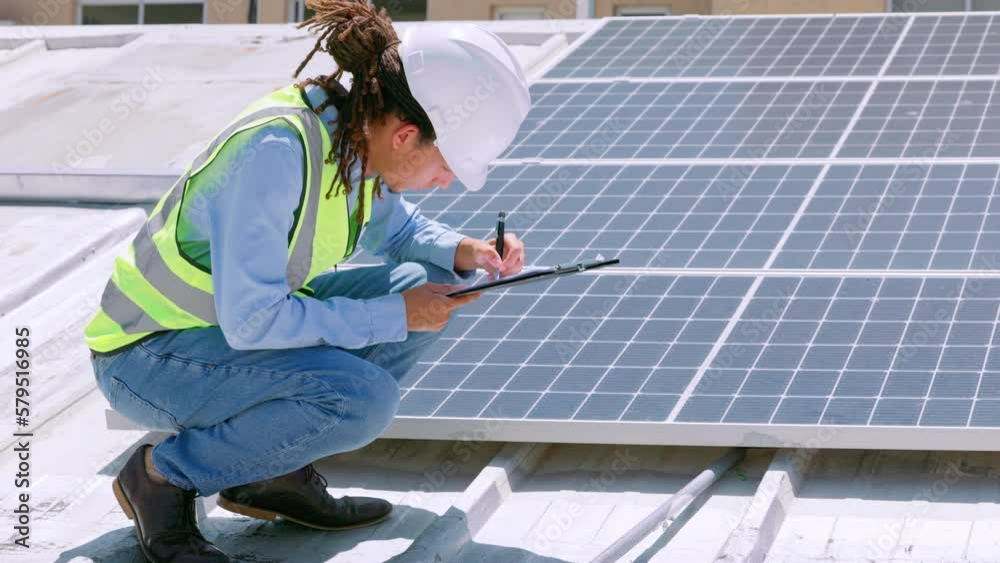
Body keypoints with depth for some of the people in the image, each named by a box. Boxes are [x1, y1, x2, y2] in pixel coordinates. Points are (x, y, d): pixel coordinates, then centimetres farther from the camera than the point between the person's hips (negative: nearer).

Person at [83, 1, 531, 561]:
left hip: (240, 321, 9)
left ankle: (274, 471, 5)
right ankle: (164, 473, -7)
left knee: (429, 284, -3)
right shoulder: (277, 150, -32)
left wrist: (461, 252, -6)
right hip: (148, 357, -9)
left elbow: (394, 226, 15)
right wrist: (394, 317, -21)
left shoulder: (357, 130, -6)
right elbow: (252, 321, -29)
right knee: (362, 398, -28)